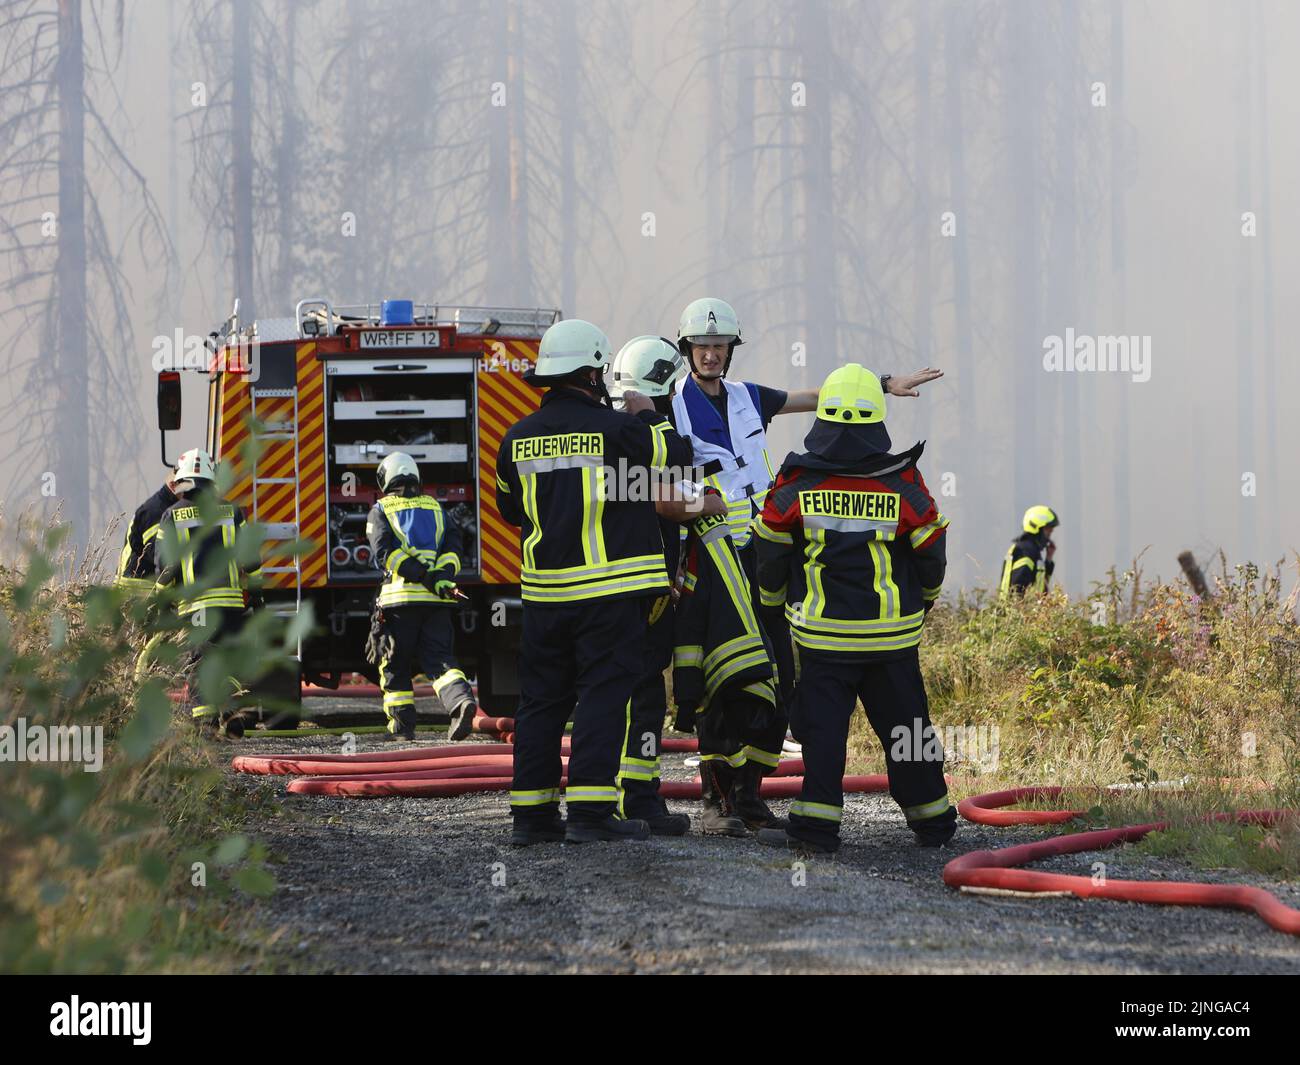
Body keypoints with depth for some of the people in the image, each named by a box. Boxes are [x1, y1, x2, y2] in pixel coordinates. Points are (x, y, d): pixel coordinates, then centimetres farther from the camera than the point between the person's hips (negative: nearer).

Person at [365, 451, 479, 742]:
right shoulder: (435, 507, 18)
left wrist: (422, 576, -14)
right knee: (439, 658, 1)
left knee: (394, 665, 9)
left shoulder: (380, 510, 7)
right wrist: (441, 576, -9)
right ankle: (462, 699, -25)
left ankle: (402, 725, 8)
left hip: (400, 597, -3)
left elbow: (384, 551, -9)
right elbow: (453, 544, 3)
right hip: (436, 600, 3)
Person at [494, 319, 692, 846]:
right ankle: (590, 810, -8)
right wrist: (647, 416, 15)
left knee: (542, 698, 10)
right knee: (604, 694, -2)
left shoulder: (518, 438, 6)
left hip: (544, 591, 5)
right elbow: (677, 456, 2)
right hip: (610, 590, -5)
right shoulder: (616, 429, -10)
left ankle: (531, 813, 11)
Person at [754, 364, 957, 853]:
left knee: (821, 726, 2)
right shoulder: (904, 486, -5)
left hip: (823, 633, -1)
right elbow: (931, 555, 5)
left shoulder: (797, 484, -6)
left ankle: (816, 825, -5)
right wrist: (923, 600, 26)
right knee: (904, 723, 11)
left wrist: (773, 602, 23)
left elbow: (771, 554, 3)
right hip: (893, 634, 1)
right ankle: (931, 821, 20)